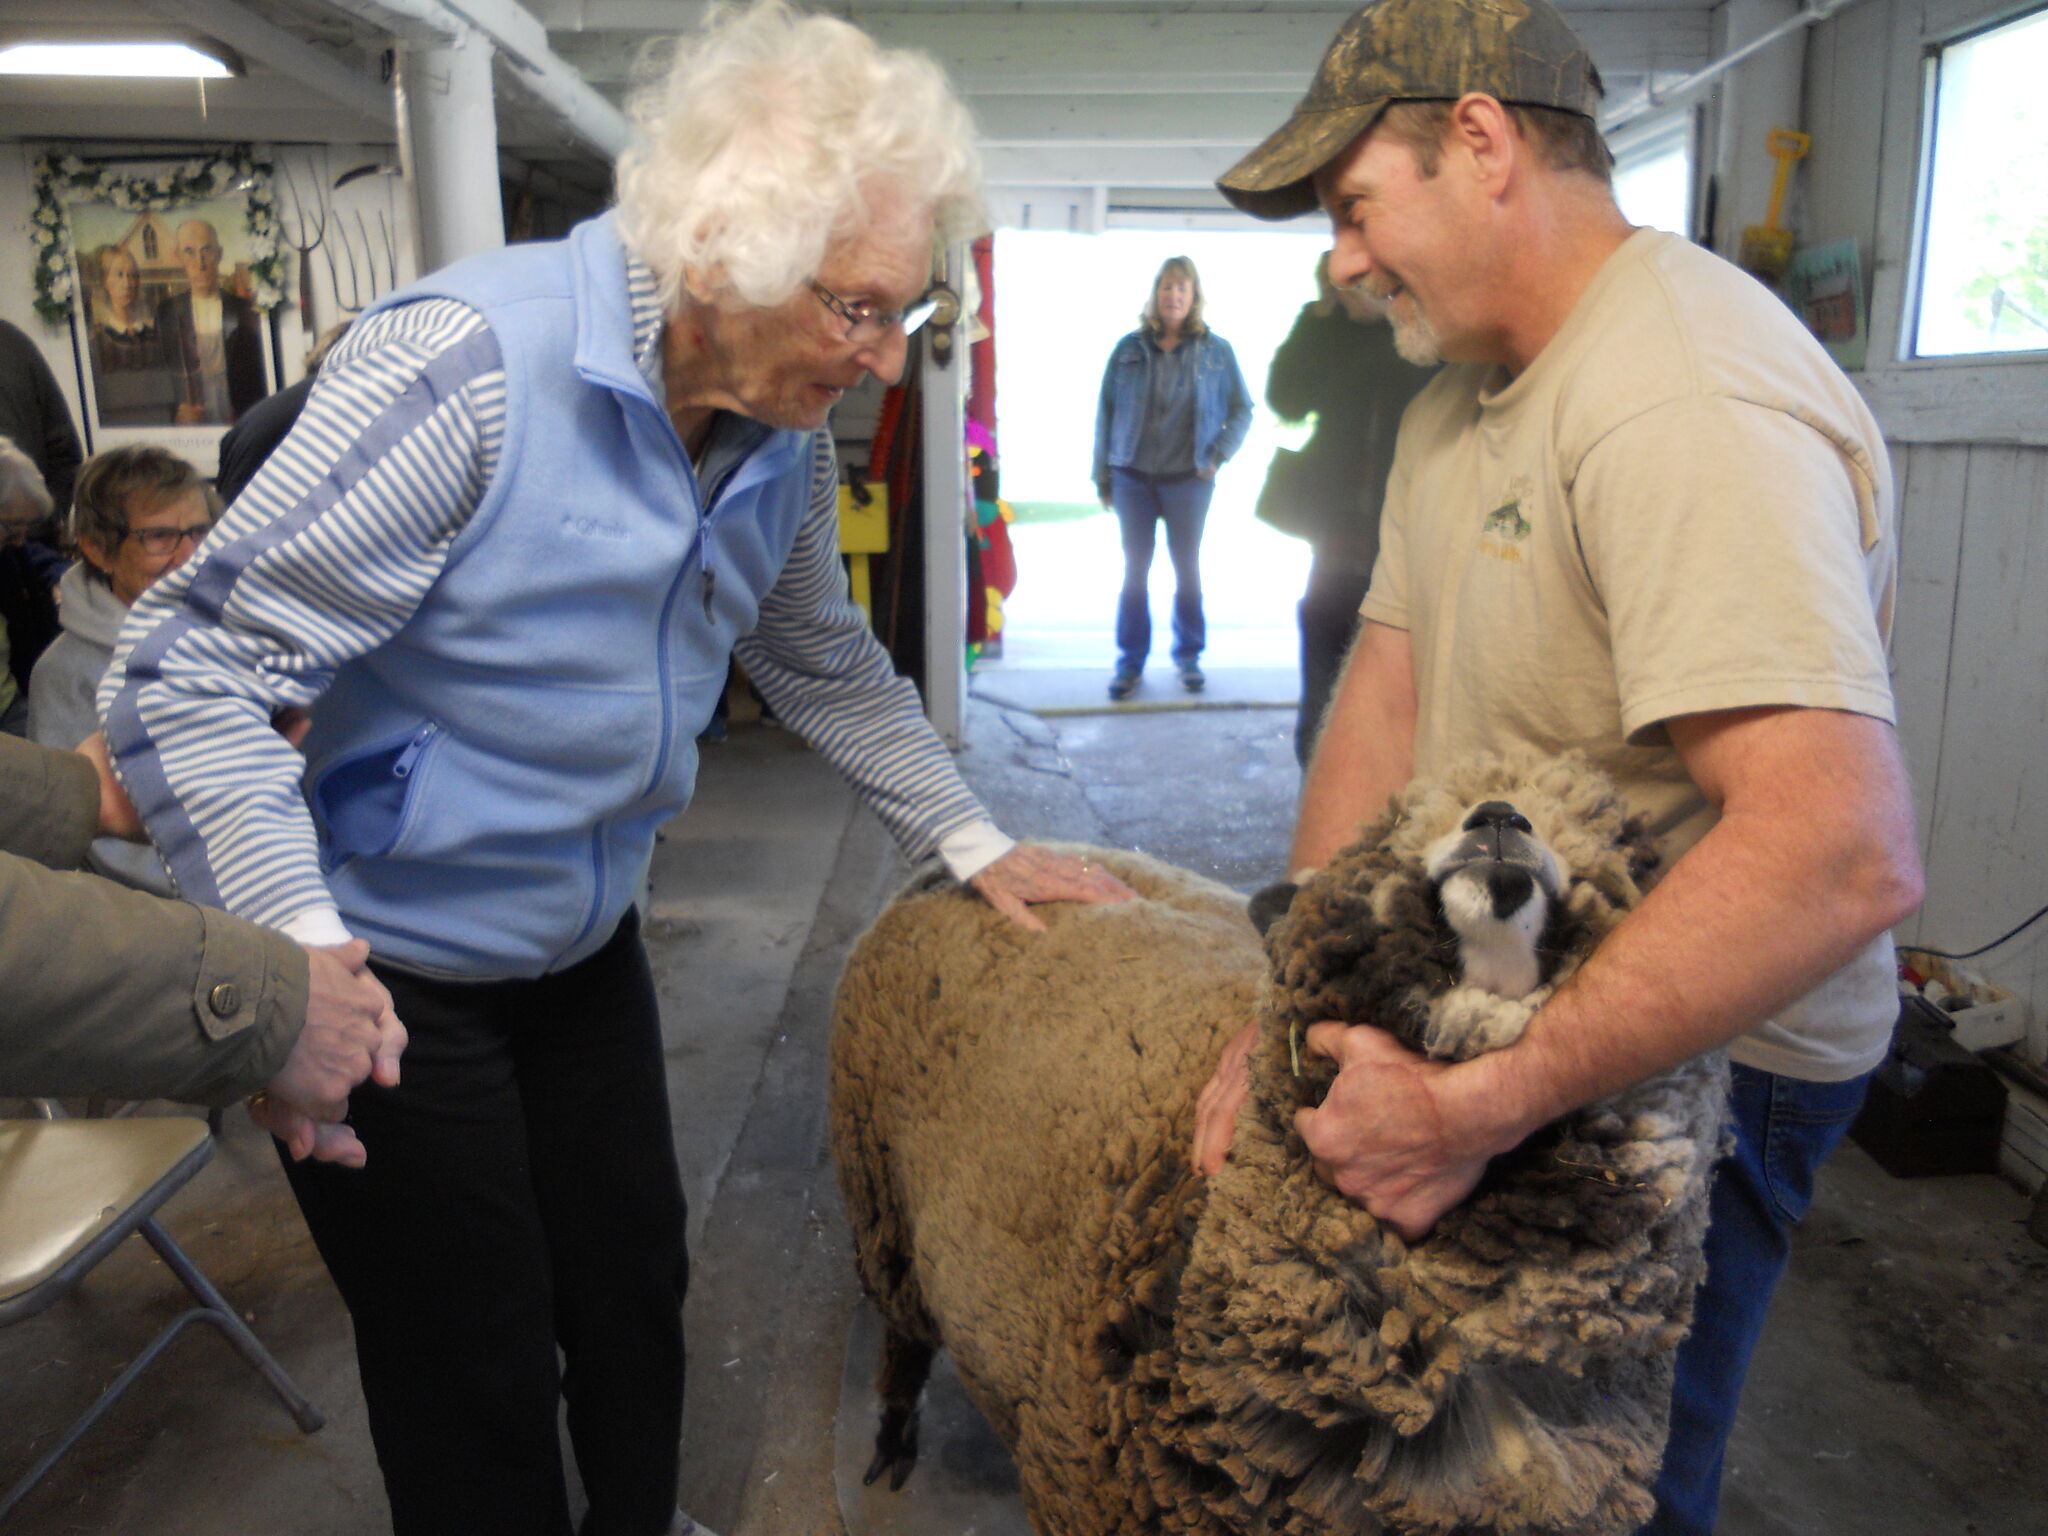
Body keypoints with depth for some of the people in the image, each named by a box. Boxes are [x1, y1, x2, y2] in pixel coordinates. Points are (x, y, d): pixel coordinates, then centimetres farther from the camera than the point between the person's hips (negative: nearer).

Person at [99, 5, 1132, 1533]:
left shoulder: (787, 436, -6)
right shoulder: (467, 362, -28)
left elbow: (826, 666, 11)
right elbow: (195, 667, -25)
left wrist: (973, 842, 8)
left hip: (587, 945, 7)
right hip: (392, 969, -6)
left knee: (638, 1294, 21)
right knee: (477, 1390, 9)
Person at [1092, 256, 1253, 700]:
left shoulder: (1216, 351, 3)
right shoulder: (1129, 349, 4)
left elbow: (1242, 409, 8)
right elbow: (1105, 411, 6)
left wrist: (1219, 455, -5)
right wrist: (1103, 473, 2)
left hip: (1189, 480, 0)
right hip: (1133, 477, 0)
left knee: (1187, 568, 9)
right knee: (1135, 569, 5)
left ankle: (1188, 657, 22)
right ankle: (1130, 660, 15)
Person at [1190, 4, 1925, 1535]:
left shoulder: (1683, 396, -28)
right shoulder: (1458, 399, 6)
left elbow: (1846, 852, -37)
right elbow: (1385, 699, 1)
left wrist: (1479, 1105, -34)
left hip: (1693, 1061, -8)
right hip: (1515, 1011, 8)